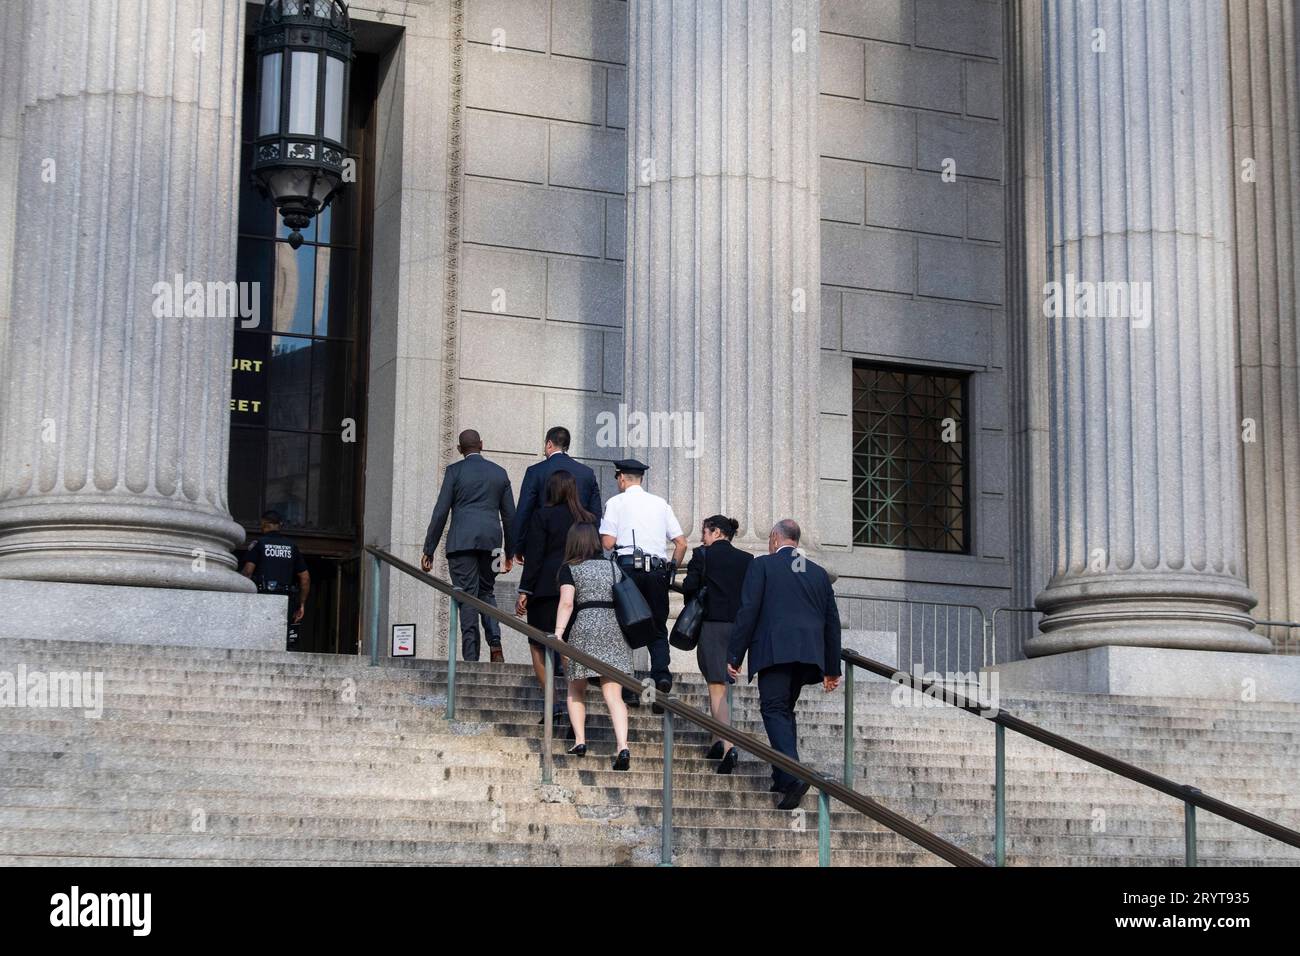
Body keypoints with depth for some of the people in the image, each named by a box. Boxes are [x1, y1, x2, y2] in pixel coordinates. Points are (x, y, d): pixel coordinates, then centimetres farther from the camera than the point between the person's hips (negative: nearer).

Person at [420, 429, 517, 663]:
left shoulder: (455, 470, 1)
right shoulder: (499, 472, 12)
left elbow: (441, 512, -2)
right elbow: (509, 515, 14)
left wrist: (428, 550, 2)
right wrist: (509, 553, 21)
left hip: (462, 542, -3)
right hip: (491, 541, 3)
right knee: (487, 592, 17)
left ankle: (470, 657, -7)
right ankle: (495, 645, -3)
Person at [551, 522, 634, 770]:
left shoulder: (570, 568, 6)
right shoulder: (613, 566, 18)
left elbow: (567, 603, -7)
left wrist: (558, 633, -11)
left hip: (585, 627, -3)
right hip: (616, 628, 3)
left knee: (576, 690, 16)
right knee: (613, 694, -3)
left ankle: (580, 740, 2)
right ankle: (622, 746, -20)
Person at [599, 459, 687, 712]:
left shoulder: (616, 502, 5)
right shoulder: (661, 504, 16)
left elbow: (608, 542, -4)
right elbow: (681, 543, 12)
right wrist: (670, 571, 20)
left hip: (628, 567, -3)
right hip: (658, 569, 3)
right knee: (658, 628, 9)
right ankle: (661, 672, -16)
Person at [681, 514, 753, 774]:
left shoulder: (702, 555, -3)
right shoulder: (747, 560, 9)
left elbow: (688, 588, -5)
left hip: (711, 625, -5)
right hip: (739, 626, 5)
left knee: (717, 687, -6)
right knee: (721, 685, 19)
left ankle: (728, 746, -20)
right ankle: (722, 739, 19)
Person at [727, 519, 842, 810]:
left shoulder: (762, 565, 4)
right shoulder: (819, 573, 19)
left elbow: (748, 612, -4)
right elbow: (832, 621, 19)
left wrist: (733, 655, -2)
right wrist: (832, 668, 23)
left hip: (774, 651, -5)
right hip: (809, 652, 5)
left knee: (775, 710, -8)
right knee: (785, 709, 17)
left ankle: (792, 776, -26)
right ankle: (783, 778, 14)